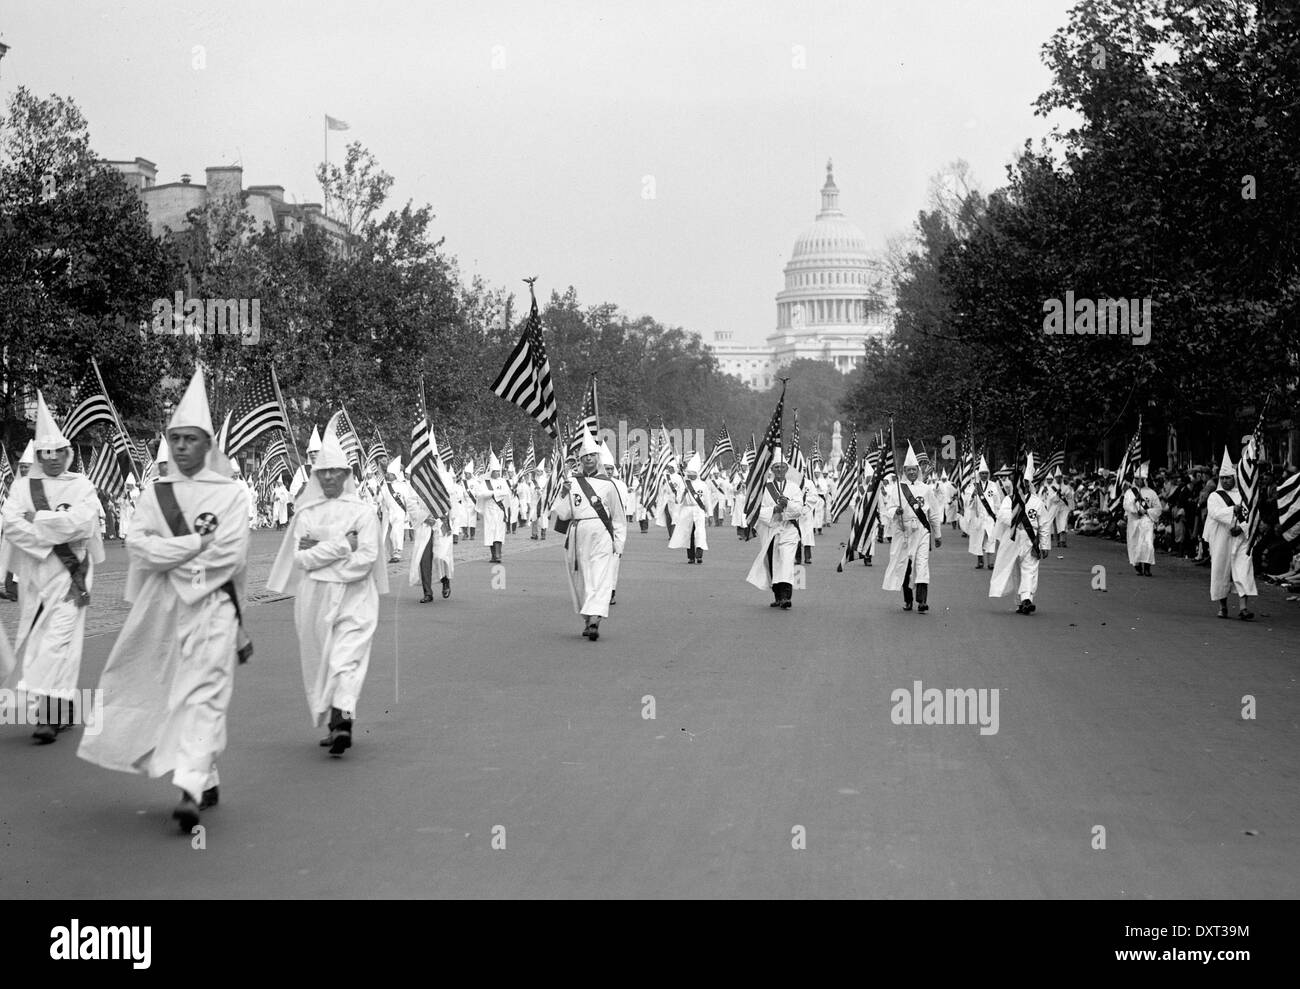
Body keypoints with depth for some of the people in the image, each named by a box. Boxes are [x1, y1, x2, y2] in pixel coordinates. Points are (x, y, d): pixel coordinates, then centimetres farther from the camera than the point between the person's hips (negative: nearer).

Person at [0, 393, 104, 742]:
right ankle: (65, 708, 19)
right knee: (35, 642, 7)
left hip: (70, 573, -3)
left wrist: (36, 520, -10)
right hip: (33, 573, 3)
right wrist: (55, 536, -15)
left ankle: (49, 715, -17)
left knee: (59, 638, -12)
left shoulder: (82, 486, 3)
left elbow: (81, 521, -14)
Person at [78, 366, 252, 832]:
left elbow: (232, 557, -8)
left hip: (212, 606, -2)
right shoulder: (154, 493, 9)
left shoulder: (231, 493, 2)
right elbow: (136, 544, -4)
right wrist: (197, 541, -9)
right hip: (161, 610, 2)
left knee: (202, 695, -4)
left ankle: (190, 790, -6)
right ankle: (206, 781, 8)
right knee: (167, 694, 3)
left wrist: (169, 557, -7)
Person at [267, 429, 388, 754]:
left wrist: (317, 553, -9)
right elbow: (299, 558, -4)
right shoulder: (305, 513, 6)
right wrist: (341, 546, -8)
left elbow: (367, 558, -10)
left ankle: (341, 720, -10)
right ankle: (339, 724, -5)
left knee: (347, 658, -5)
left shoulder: (362, 512, 1)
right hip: (313, 600, 2)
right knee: (320, 662, -2)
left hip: (354, 596, -2)